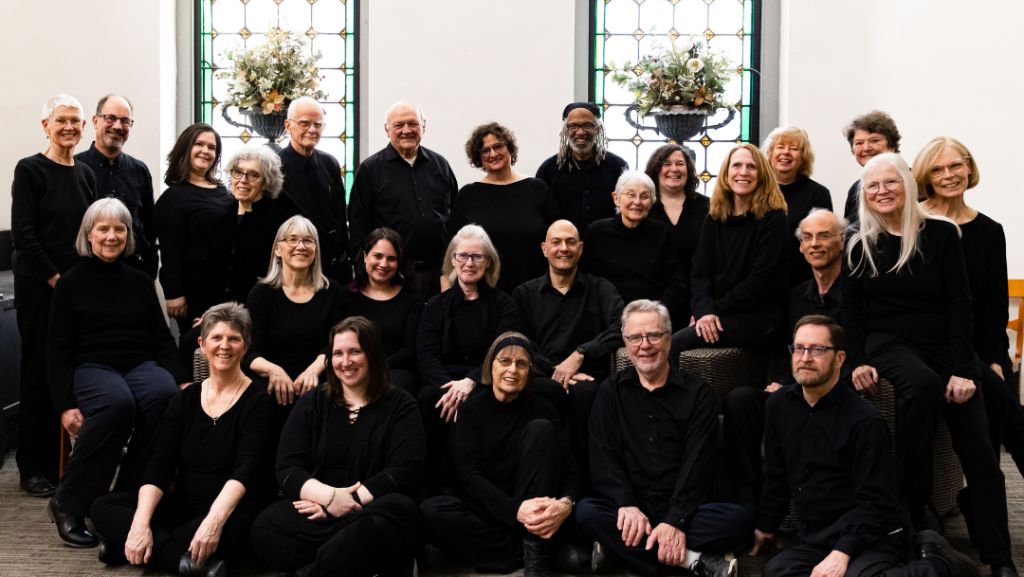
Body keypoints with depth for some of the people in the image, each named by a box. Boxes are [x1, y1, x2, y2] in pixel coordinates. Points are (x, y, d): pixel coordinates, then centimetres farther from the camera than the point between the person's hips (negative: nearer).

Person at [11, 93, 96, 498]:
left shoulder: (85, 174, 12)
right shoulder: (30, 170, -5)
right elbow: (23, 234, -11)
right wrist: (56, 279, -12)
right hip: (39, 287, -5)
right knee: (40, 373, 0)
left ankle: (58, 460, 18)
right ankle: (33, 468, 11)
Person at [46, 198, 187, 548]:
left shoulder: (140, 282, 17)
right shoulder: (71, 283, 7)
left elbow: (162, 338, 16)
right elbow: (57, 349, 3)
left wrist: (183, 381, -2)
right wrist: (66, 406, -10)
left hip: (141, 365, 3)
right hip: (91, 366, -3)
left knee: (165, 395, -35)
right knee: (118, 402, -39)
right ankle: (68, 504, -24)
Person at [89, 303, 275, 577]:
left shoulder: (258, 402, -6)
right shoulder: (184, 400, 8)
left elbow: (246, 469, -20)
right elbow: (159, 466, -3)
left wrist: (214, 520, -37)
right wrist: (140, 523, -19)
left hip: (234, 514, -5)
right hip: (185, 507, 6)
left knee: (230, 528, -40)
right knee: (103, 507, -11)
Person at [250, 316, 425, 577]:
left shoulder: (400, 405, 8)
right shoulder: (311, 403, 14)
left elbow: (405, 470, -5)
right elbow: (287, 469, 5)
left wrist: (350, 501, -15)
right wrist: (328, 496, -16)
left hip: (373, 512, -1)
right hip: (317, 512, 2)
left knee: (401, 512, -37)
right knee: (266, 527, -30)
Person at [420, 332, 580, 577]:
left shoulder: (542, 410, 2)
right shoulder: (472, 410, 2)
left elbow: (569, 468, -4)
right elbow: (469, 475, -10)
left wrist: (566, 503, -29)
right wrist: (515, 510, -27)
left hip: (535, 513, 0)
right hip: (489, 510, 0)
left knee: (541, 429, -20)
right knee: (431, 510, -29)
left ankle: (536, 551, -25)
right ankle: (525, 551, -21)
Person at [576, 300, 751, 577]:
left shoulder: (697, 393, 5)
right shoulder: (610, 392, 9)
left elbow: (696, 464, -6)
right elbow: (603, 460, -2)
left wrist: (675, 521, -21)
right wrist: (627, 504, -21)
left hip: (683, 510, 0)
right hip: (630, 509, 0)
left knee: (738, 519, -28)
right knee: (585, 512, -30)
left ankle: (619, 547, -25)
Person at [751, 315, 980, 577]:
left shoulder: (864, 420, -14)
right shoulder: (780, 405, 5)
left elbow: (875, 502, -16)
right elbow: (776, 475, 17)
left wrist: (842, 553, -25)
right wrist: (766, 526, 23)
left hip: (870, 540, -7)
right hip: (813, 539, 7)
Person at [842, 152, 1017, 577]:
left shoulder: (941, 234, 2)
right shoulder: (859, 246, 6)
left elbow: (959, 305, -2)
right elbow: (851, 311, 8)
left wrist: (962, 368, -11)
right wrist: (857, 362, -7)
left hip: (943, 345, 1)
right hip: (888, 343, -1)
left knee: (979, 450, -13)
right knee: (921, 384, -37)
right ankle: (917, 502, -23)